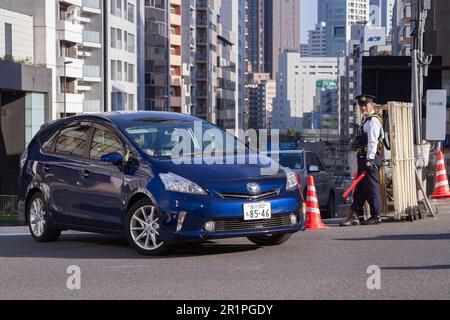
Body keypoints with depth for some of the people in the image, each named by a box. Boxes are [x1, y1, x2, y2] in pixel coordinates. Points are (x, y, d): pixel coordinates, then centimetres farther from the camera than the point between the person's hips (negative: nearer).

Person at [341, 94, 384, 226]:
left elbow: (373, 142, -19)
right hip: (363, 157, 10)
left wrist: (369, 160, -25)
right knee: (359, 188, 8)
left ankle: (376, 216, 2)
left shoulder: (373, 121, -11)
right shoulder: (366, 120, 21)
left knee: (372, 188, -4)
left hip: (370, 158, -10)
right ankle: (355, 216, 8)